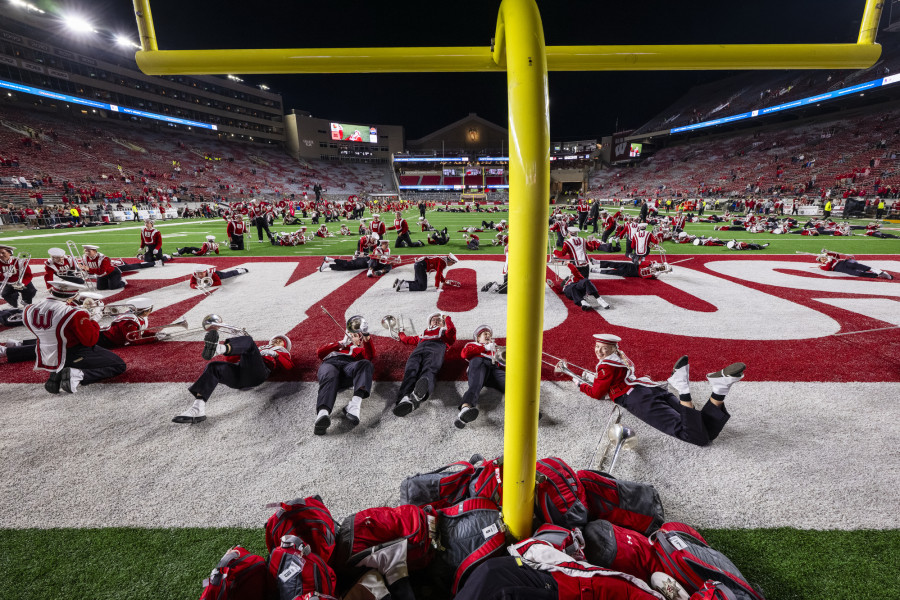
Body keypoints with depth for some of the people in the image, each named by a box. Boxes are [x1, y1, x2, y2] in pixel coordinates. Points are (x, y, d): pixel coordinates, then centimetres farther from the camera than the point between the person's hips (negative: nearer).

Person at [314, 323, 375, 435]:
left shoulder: (360, 350, 38)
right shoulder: (335, 345, 43)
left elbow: (370, 357, 13)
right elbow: (320, 352, 22)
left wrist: (367, 337, 0)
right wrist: (339, 344, 11)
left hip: (349, 365, 0)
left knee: (365, 364, -34)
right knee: (329, 377, -38)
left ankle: (354, 405, -57)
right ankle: (322, 414, -65)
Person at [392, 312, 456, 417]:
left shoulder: (444, 332, 39)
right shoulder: (423, 334, 48)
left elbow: (452, 330, 17)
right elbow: (408, 339, 54)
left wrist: (447, 318, 29)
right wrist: (400, 333, 69)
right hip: (419, 349, 3)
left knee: (428, 370, -38)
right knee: (411, 370, -33)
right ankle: (405, 399, -61)